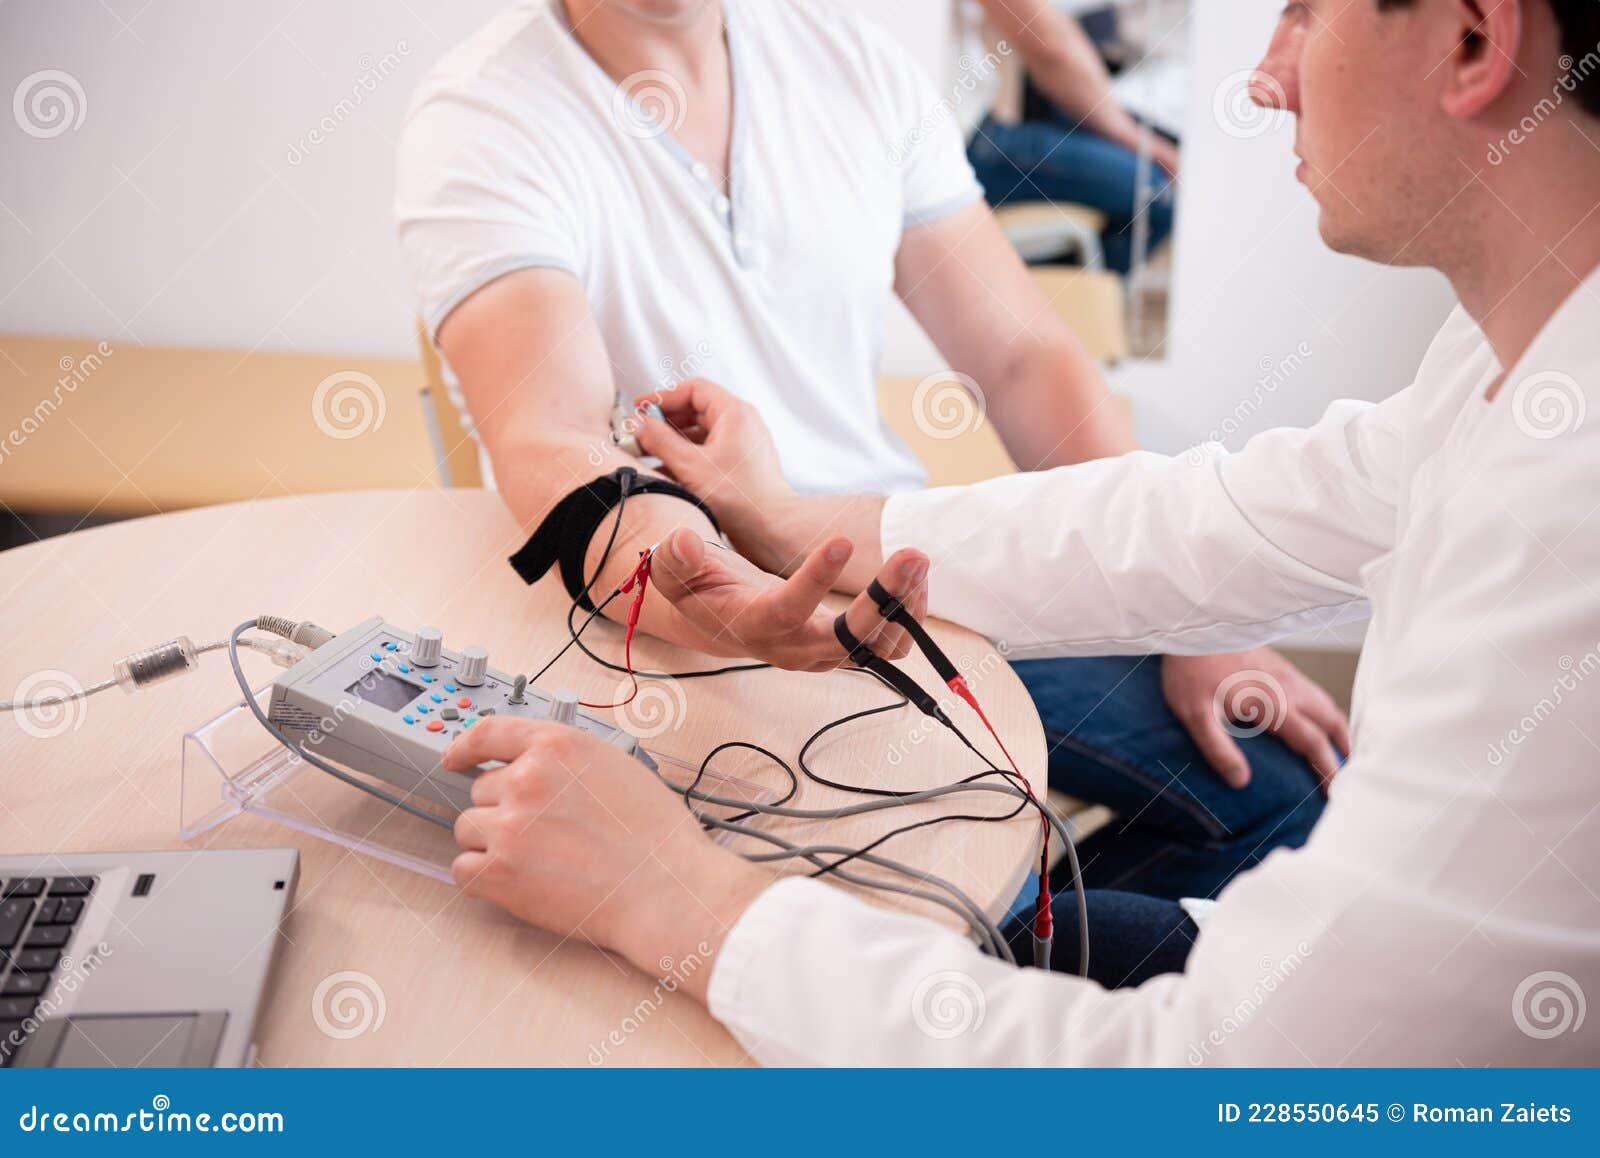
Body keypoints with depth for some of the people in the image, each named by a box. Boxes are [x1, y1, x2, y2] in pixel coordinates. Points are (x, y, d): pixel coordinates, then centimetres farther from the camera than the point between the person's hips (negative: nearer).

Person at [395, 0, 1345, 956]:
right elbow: (549, 452, -27)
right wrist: (751, 618, -49)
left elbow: (1023, 358, 3)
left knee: (1283, 782, -4)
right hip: (676, 636, -5)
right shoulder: (484, 119, -11)